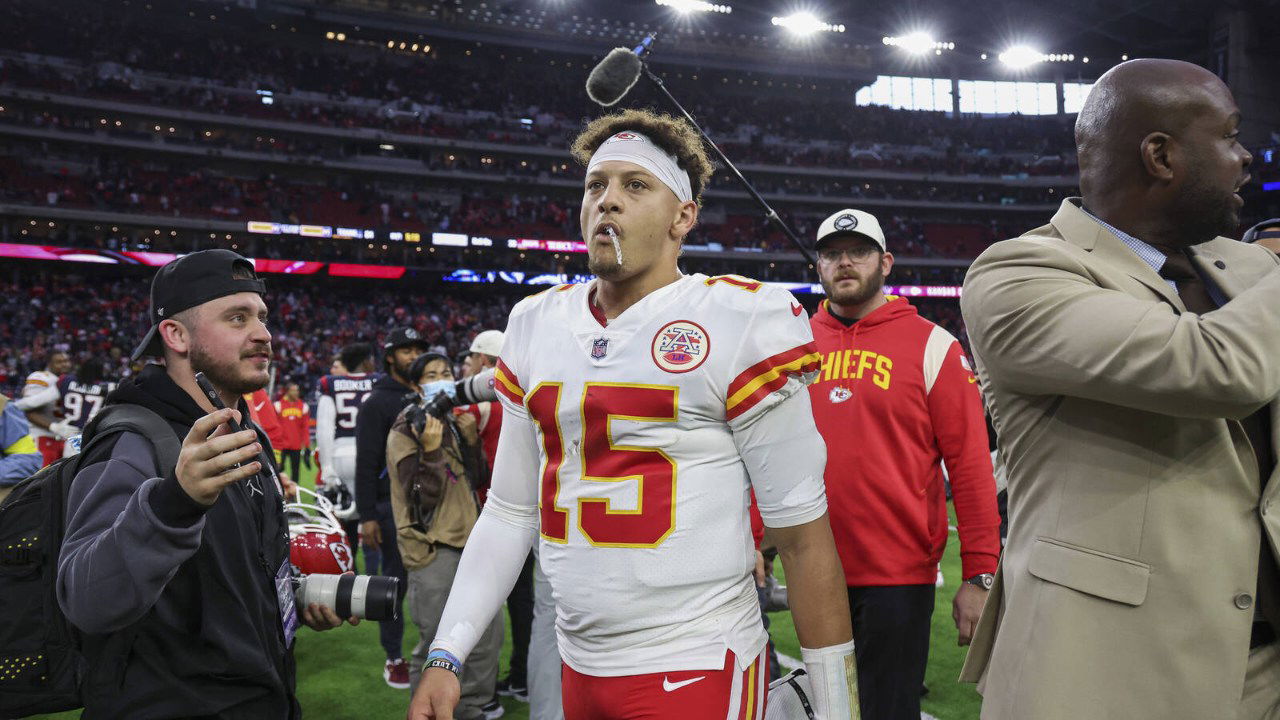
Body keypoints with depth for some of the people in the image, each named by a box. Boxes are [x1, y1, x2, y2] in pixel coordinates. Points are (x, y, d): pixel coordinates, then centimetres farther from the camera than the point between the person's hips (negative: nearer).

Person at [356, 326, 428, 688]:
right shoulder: (377, 402, -6)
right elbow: (366, 464, -9)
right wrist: (367, 516, -13)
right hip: (393, 506, -5)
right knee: (396, 582, 4)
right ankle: (394, 658, 17)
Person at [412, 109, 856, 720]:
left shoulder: (740, 320, -12)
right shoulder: (536, 324, 6)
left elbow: (801, 531, -10)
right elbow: (510, 509, 10)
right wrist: (446, 657, 4)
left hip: (695, 670, -5)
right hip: (578, 668, 6)